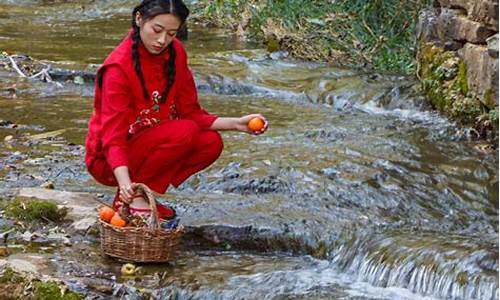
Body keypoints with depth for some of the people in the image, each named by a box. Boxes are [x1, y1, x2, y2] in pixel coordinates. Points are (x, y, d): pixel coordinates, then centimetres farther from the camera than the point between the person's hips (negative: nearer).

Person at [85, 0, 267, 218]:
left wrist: (236, 124, -14)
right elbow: (113, 136, -28)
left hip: (150, 146, 7)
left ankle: (142, 193, -5)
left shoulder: (175, 53, -3)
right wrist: (125, 184, -44)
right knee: (186, 132, -27)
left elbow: (191, 112, 1)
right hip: (110, 161, -7)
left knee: (211, 143, -16)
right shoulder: (118, 67, -23)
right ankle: (131, 197, -15)